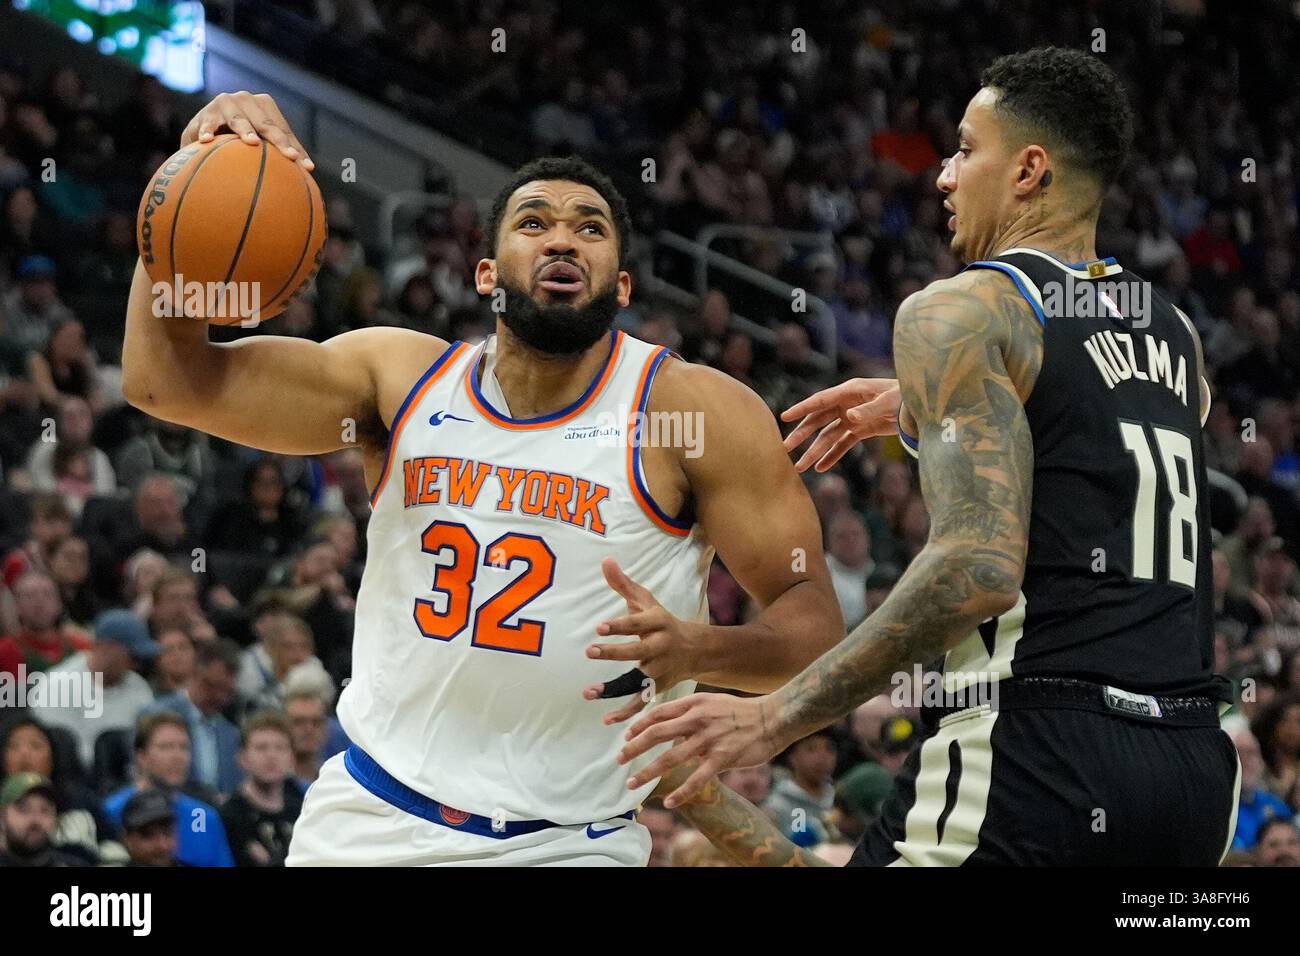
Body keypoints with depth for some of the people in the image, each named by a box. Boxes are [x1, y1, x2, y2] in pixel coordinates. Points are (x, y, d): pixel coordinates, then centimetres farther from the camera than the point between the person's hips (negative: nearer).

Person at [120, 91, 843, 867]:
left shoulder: (697, 409, -9)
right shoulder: (401, 377, 1)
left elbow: (815, 623, -9)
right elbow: (168, 380, -5)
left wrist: (696, 650, -31)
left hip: (569, 843, -2)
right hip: (371, 816, 3)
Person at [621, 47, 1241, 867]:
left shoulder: (960, 313, -5)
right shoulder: (1173, 331, 16)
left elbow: (979, 569, -19)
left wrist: (776, 717, -17)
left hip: (1039, 746, -7)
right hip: (1196, 767, 7)